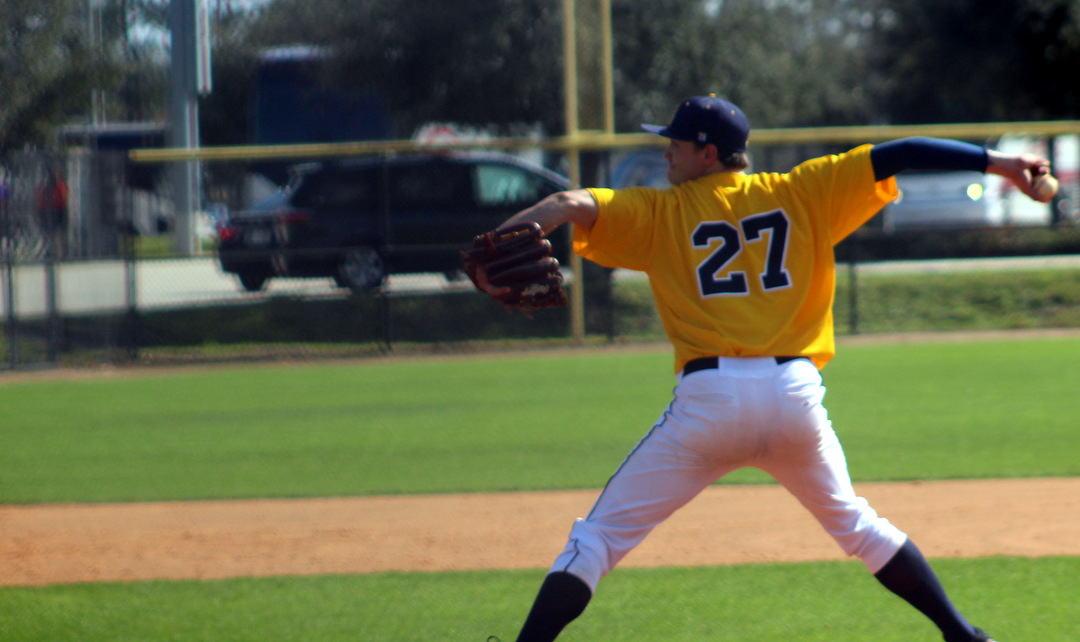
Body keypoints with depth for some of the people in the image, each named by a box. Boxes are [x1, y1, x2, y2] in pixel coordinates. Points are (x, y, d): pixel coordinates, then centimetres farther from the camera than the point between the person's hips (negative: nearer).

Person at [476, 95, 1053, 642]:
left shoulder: (659, 212, 8)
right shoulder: (800, 194, 13)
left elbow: (573, 206, -5)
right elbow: (894, 155, 10)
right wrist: (995, 162, 10)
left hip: (708, 401, -3)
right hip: (795, 392, 3)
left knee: (597, 537, 3)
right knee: (853, 523, 27)